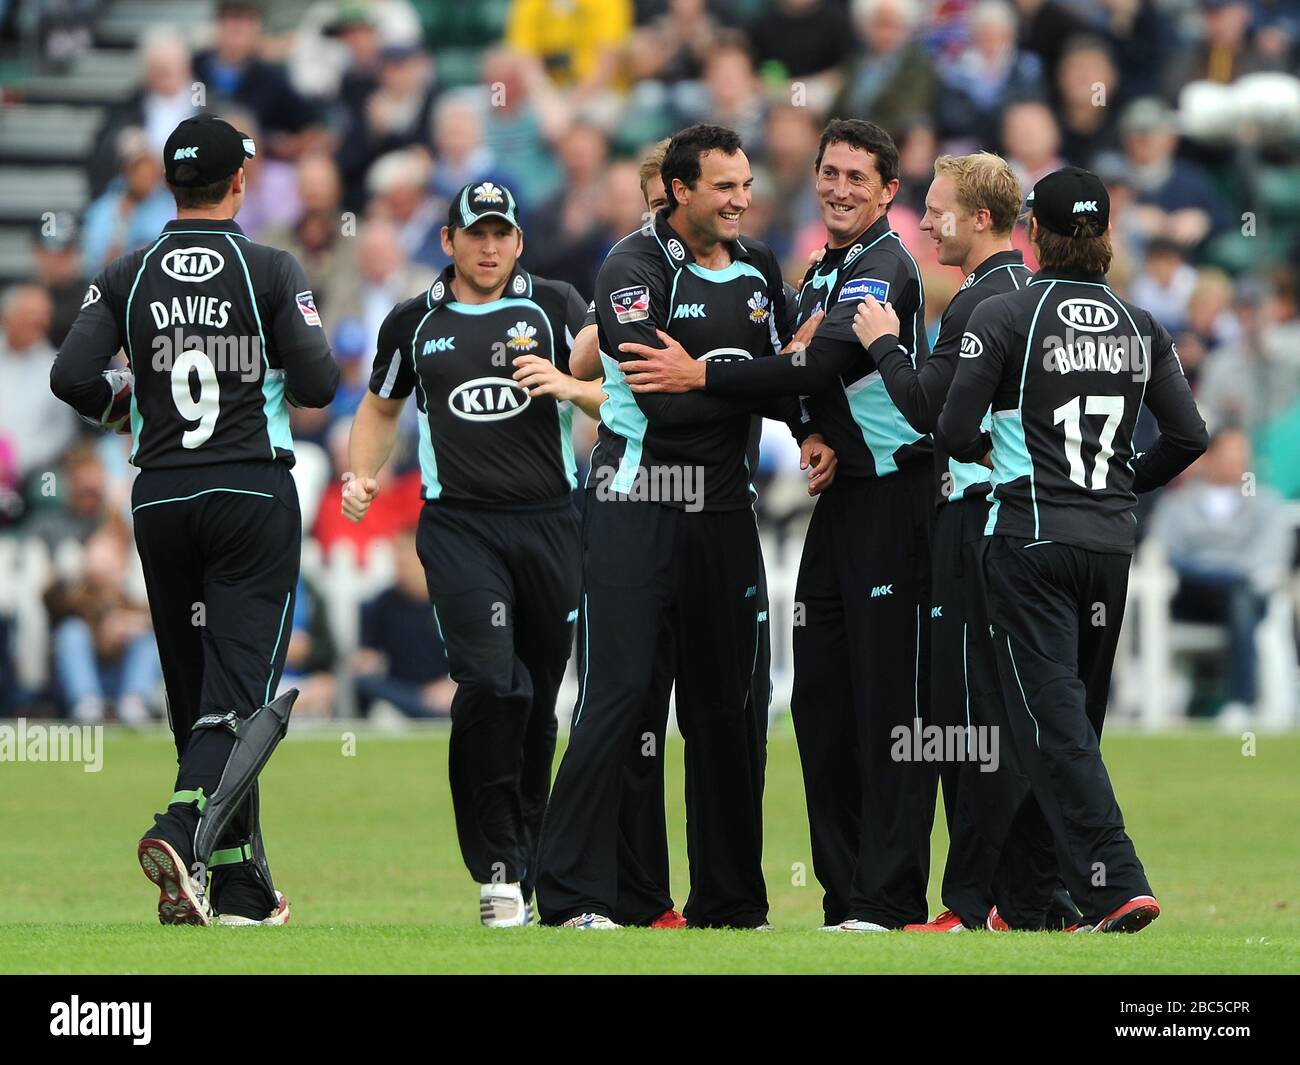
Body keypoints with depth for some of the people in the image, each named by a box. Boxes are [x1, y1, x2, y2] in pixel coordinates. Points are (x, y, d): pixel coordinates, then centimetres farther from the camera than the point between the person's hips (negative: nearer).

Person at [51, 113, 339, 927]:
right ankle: (184, 833, -31)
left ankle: (244, 891, 12)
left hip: (162, 501, 3)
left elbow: (71, 377, -7)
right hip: (253, 494, -3)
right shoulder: (272, 271, -5)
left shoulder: (129, 277, 2)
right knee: (241, 694, -6)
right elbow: (318, 387, -9)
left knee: (196, 698, 10)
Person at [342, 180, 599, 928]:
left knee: (539, 702, 5)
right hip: (459, 524, -1)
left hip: (549, 522, 1)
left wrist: (566, 384, -19)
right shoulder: (414, 324, 11)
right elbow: (381, 407, 26)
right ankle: (497, 872, -13)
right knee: (490, 683, -19)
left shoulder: (555, 307, 7)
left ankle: (524, 871, 18)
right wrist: (361, 477, 10)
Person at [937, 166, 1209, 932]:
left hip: (1031, 537, -5)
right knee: (1075, 715, 14)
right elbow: (1189, 436, 3)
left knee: (1054, 720, -5)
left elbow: (956, 431, -9)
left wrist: (984, 451, 13)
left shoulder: (1004, 317, -8)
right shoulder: (1140, 327, 5)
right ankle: (1034, 890, 22)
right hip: (1111, 541, 5)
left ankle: (1115, 882, -18)